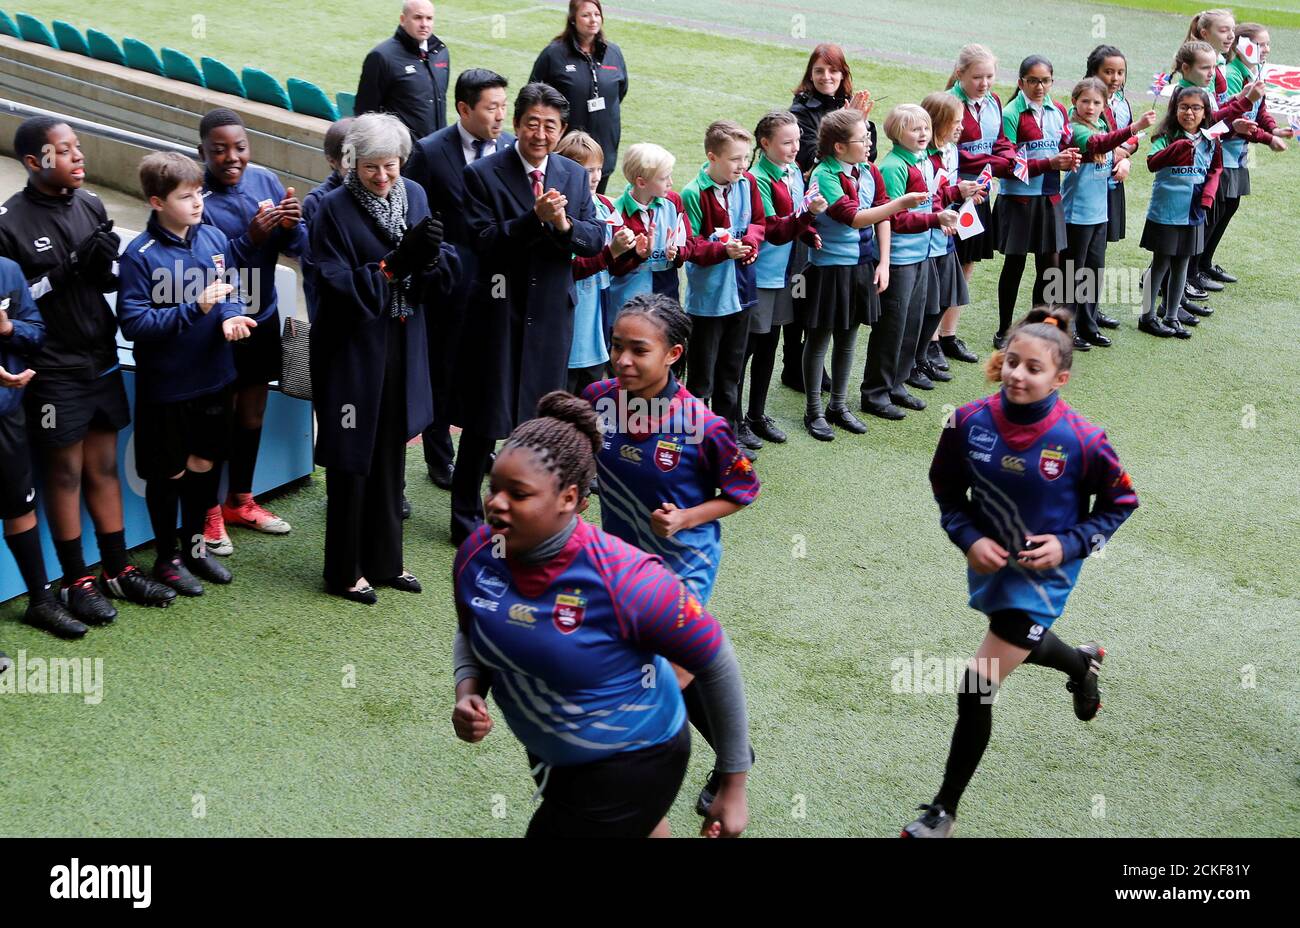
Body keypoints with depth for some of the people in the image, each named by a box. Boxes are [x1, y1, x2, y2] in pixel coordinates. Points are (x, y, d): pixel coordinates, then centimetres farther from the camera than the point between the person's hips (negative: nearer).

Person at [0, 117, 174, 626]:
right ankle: (75, 580, 19)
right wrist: (65, 270, -23)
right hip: (53, 369, -5)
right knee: (65, 473, 6)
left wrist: (104, 264, -12)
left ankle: (117, 569, 26)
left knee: (103, 467, 15)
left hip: (102, 358, 5)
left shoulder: (90, 205, 3)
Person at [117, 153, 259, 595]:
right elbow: (133, 323, -20)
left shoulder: (215, 238, -2)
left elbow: (237, 291, 6)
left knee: (206, 464, 18)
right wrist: (195, 308, -28)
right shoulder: (140, 255, -17)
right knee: (169, 473, 11)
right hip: (165, 387, -5)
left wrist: (231, 315, -17)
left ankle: (194, 546, 38)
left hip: (214, 377, 5)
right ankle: (166, 557, 29)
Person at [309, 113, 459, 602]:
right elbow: (337, 286, -18)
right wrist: (395, 261, -26)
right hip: (353, 349, -5)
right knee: (352, 457, 4)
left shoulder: (414, 196, 4)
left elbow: (444, 276, 1)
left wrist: (431, 254, -22)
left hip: (402, 346, 5)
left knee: (391, 453, 15)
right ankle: (345, 570, 17)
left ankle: (384, 559, 29)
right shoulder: (335, 209, -12)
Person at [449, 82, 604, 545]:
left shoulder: (575, 176, 6)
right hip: (498, 314, -4)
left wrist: (565, 225, -19)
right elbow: (483, 241, -16)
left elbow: (595, 240, 1)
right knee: (484, 422, 5)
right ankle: (466, 517, 19)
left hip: (551, 314, 4)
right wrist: (535, 217, -27)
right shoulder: (483, 174, -7)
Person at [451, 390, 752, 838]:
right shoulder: (477, 553, -19)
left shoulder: (626, 581, -34)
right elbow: (470, 634, 4)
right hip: (548, 752, 6)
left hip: (631, 764, -6)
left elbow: (717, 662, -21)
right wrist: (468, 692, -17)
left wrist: (733, 786, -14)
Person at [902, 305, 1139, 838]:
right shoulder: (970, 421, -16)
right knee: (1019, 643, 33)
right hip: (989, 564, 5)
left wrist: (1070, 544, -18)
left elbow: (1120, 502, -6)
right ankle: (1082, 661, 69)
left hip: (1042, 575, -5)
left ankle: (944, 809, 12)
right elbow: (947, 491, 1)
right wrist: (969, 537, -15)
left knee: (977, 692, -6)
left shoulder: (1081, 440, -23)